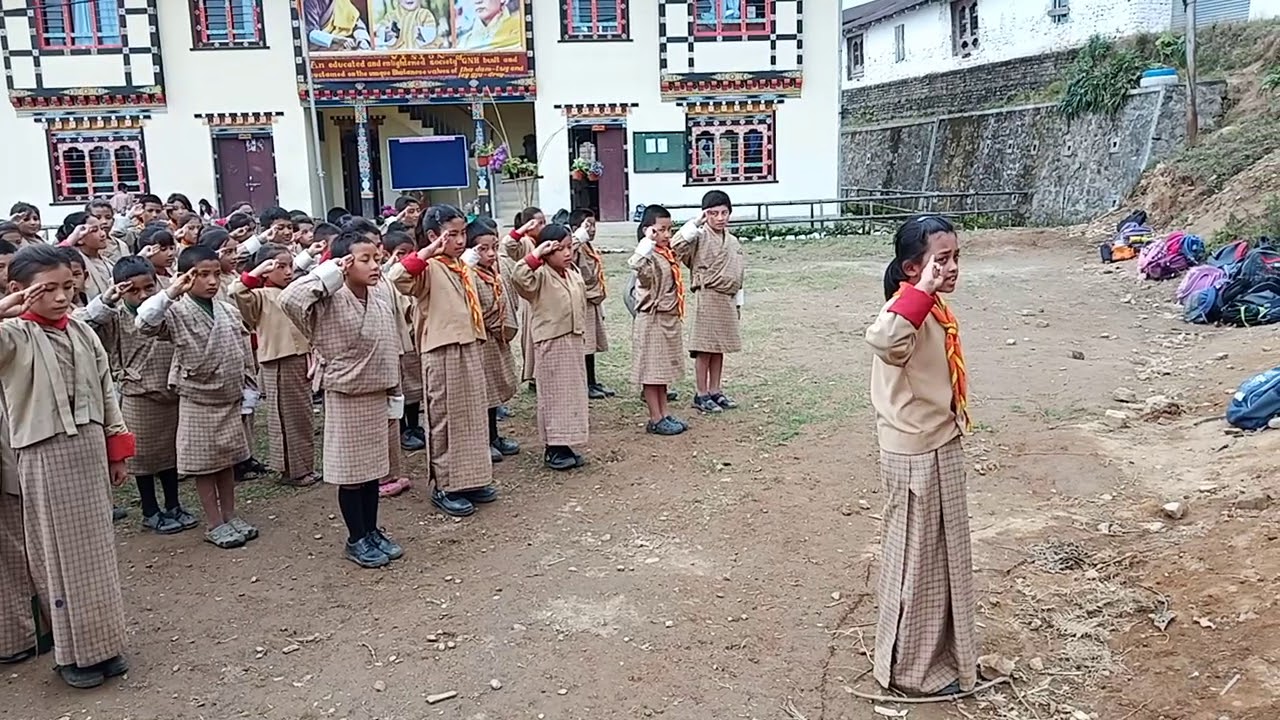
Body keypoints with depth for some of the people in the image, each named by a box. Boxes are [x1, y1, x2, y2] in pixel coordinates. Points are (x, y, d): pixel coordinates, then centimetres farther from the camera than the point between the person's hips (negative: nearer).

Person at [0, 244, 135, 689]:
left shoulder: (82, 332, 6)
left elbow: (106, 391, 11)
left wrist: (118, 448, 11)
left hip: (90, 449, 5)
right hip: (45, 457, -5)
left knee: (97, 549, 13)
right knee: (62, 555, 5)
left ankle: (103, 643, 26)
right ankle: (73, 653, 18)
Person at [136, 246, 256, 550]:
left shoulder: (229, 311, 2)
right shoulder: (177, 312, -13)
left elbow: (243, 351, 10)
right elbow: (144, 322, -34)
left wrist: (244, 388, 12)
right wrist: (172, 292, -34)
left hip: (231, 399, 5)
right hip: (198, 401, -5)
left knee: (228, 459, 15)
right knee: (204, 463, 6)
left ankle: (230, 516, 27)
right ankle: (215, 524, 16)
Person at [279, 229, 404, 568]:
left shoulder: (381, 303, 3)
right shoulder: (329, 303, -15)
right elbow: (289, 299, -35)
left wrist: (394, 401, 12)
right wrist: (327, 273, -26)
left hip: (377, 397, 6)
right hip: (346, 397, -6)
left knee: (374, 467, 15)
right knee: (351, 471, 6)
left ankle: (372, 532, 30)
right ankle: (357, 540, 20)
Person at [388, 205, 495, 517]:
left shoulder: (466, 270, 13)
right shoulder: (428, 269, -12)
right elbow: (396, 278, -32)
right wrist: (428, 252, -34)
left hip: (470, 350, 8)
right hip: (442, 353, -8)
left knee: (472, 416, 14)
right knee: (446, 420, 1)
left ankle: (470, 479, 26)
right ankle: (444, 487, 12)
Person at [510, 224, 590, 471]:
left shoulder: (575, 274, 9)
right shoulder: (541, 276, -14)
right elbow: (519, 277, -34)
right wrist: (535, 255, -30)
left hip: (573, 341, 8)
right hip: (551, 343, -8)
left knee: (574, 392, 11)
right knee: (554, 394, -1)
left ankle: (564, 444, 21)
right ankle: (553, 448, 8)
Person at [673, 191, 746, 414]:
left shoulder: (733, 242, 13)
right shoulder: (700, 237, -8)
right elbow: (676, 246, -27)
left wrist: (738, 302, 20)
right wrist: (695, 224, -25)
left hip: (727, 299, 7)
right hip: (707, 297, -7)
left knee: (720, 348, 12)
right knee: (704, 348, -2)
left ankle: (716, 391, 21)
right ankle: (702, 395, 6)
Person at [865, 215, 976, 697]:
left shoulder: (933, 310, 7)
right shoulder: (907, 310, -23)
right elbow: (884, 341, -49)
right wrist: (923, 291, -45)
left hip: (939, 447, 10)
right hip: (916, 456, -10)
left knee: (940, 553, 21)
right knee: (916, 557, 5)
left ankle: (936, 651, 39)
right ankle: (911, 668, 22)